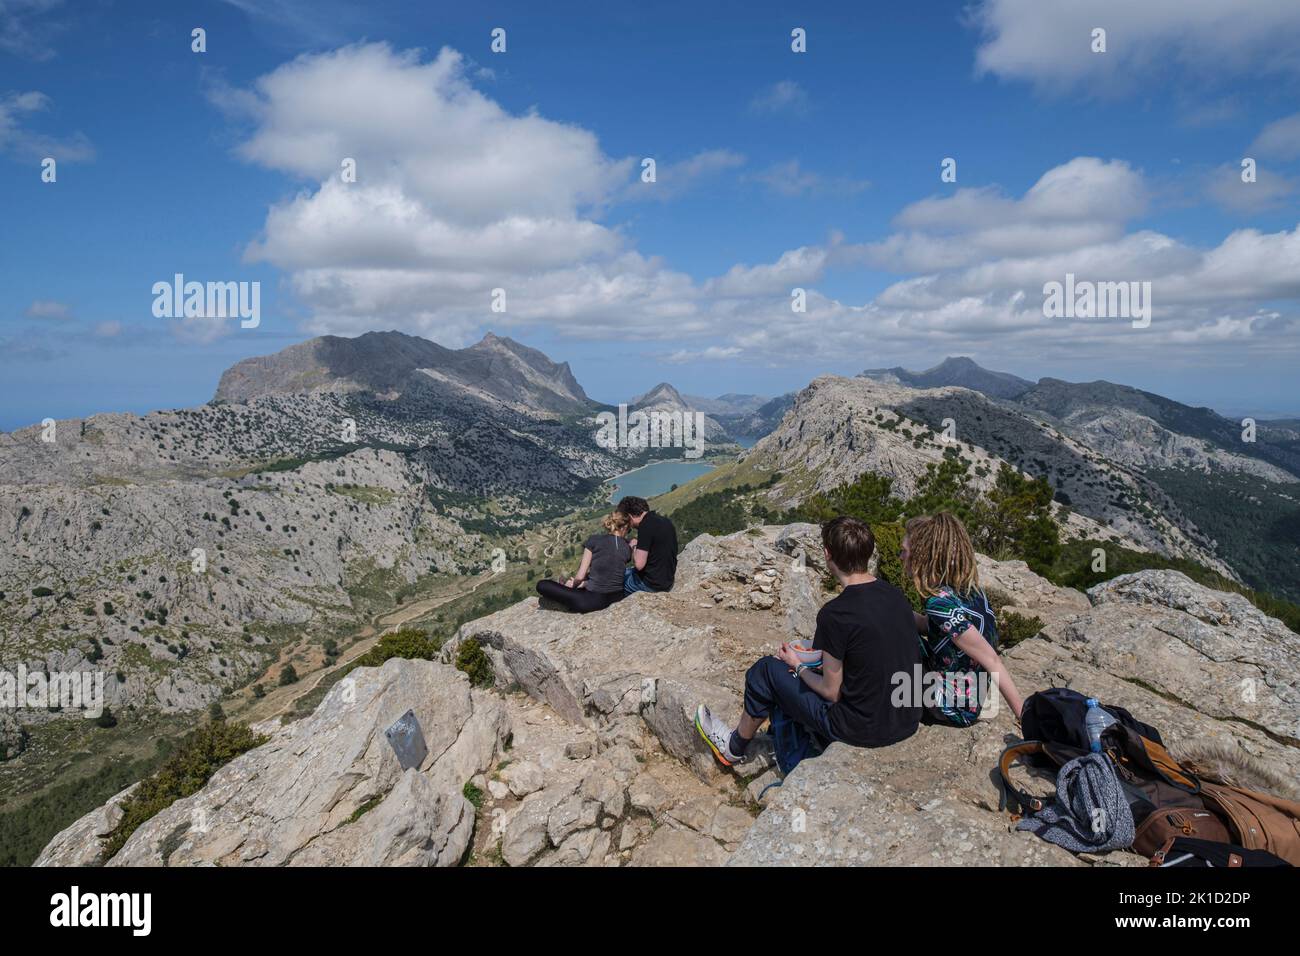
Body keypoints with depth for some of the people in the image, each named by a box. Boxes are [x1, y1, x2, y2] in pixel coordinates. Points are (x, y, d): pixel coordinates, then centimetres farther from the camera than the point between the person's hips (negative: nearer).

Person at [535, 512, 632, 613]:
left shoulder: (594, 540, -6)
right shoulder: (627, 549, 5)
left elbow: (580, 576, -6)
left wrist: (573, 585, 16)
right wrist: (584, 583, 15)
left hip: (595, 600, -6)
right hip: (617, 597, 6)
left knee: (542, 585, -1)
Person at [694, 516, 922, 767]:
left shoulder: (835, 614, -23)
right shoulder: (896, 595, -1)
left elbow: (831, 692, -15)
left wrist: (798, 666, 4)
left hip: (861, 730, -7)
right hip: (909, 722, 7)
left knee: (767, 669, 11)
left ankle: (734, 748, 34)